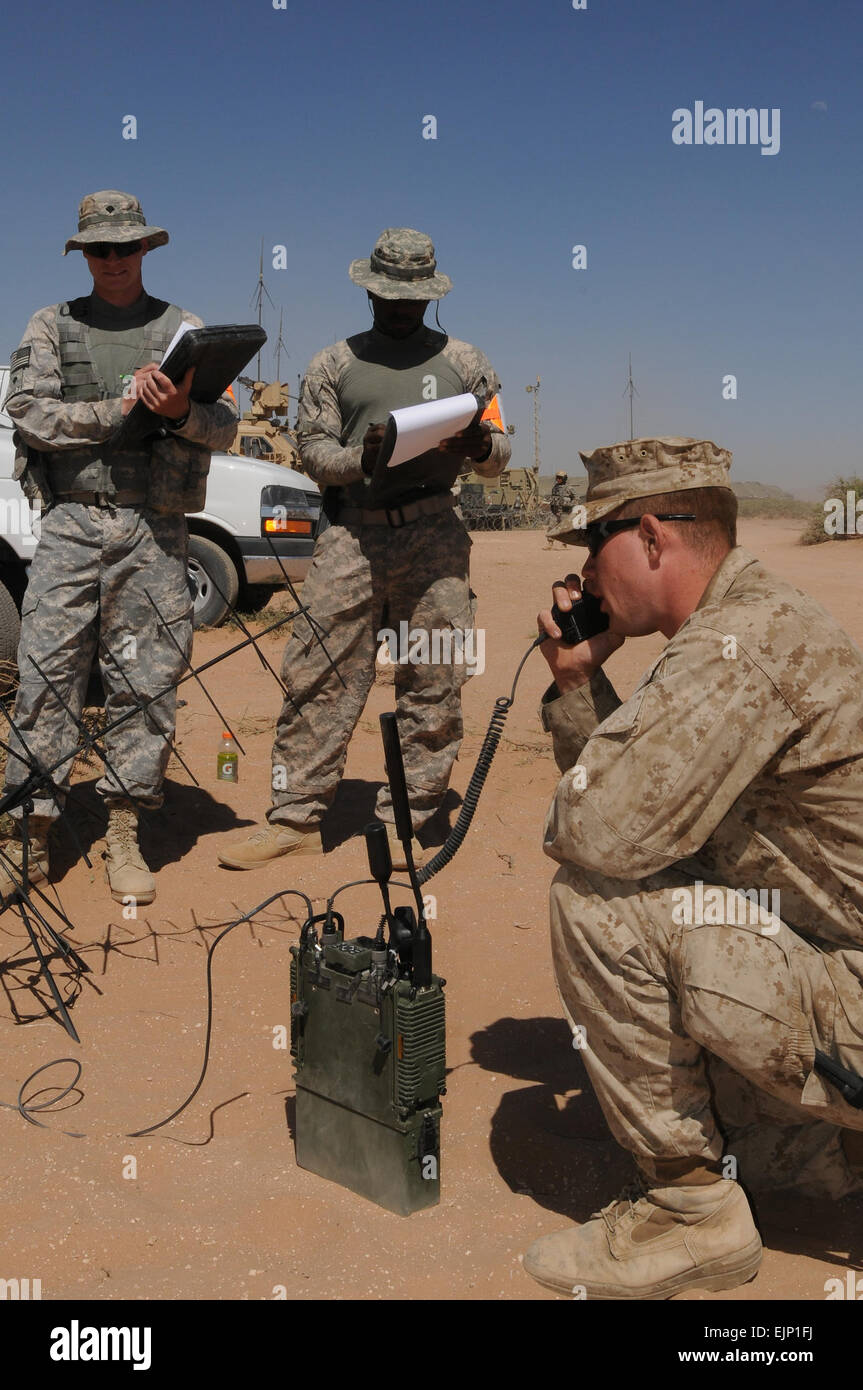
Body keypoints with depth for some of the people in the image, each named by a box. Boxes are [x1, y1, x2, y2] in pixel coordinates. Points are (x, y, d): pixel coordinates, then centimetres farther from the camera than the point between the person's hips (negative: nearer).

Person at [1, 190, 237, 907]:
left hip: (155, 531, 0)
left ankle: (124, 838, 11)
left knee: (146, 682, 0)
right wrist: (119, 409, -11)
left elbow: (225, 424, 2)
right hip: (70, 523, 0)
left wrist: (182, 413, -20)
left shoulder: (185, 329, 13)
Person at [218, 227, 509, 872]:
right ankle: (295, 818, 3)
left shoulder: (465, 362, 17)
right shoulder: (334, 364, 16)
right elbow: (314, 449, 8)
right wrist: (362, 457, -12)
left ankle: (405, 822, 8)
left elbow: (500, 456, 16)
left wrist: (480, 445, -8)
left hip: (435, 534, 0)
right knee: (320, 677, -4)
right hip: (353, 533, 0)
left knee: (433, 684, -2)